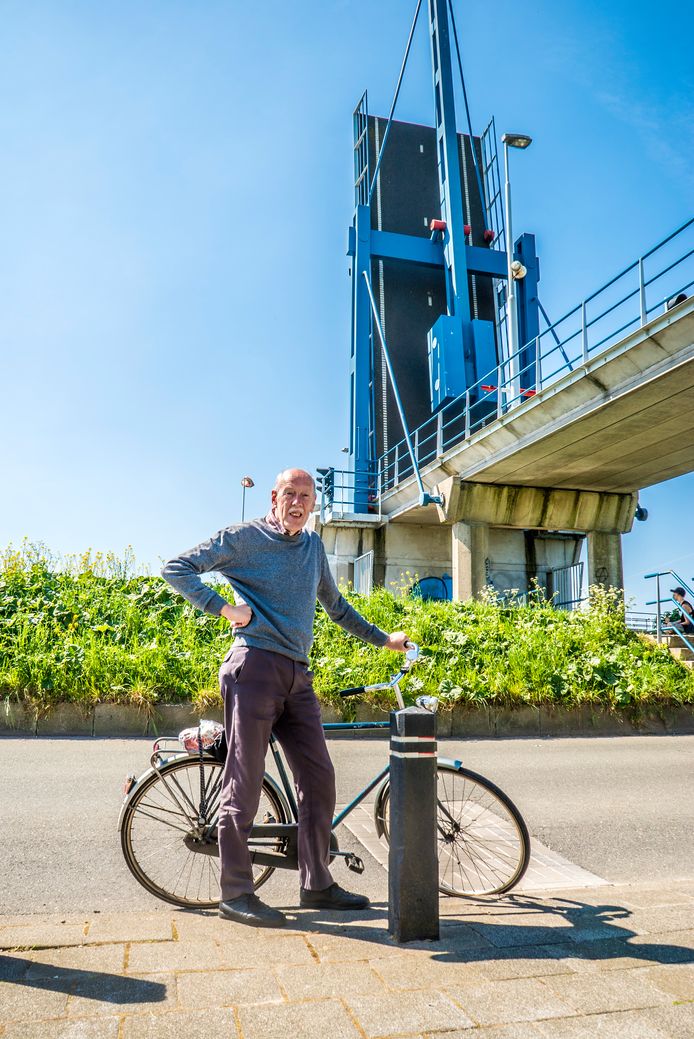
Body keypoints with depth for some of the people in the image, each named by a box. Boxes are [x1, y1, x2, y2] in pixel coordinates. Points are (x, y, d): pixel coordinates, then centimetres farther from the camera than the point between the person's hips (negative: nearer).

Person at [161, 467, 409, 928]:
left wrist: (383, 638, 32)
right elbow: (177, 568, -2)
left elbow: (336, 605, 29)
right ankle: (235, 894, 12)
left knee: (319, 779, 7)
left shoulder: (314, 546, 18)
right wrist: (223, 607, -14)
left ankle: (317, 885, 22)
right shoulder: (244, 536, 0)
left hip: (298, 676, 6)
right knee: (244, 782, -1)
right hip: (256, 666, -6)